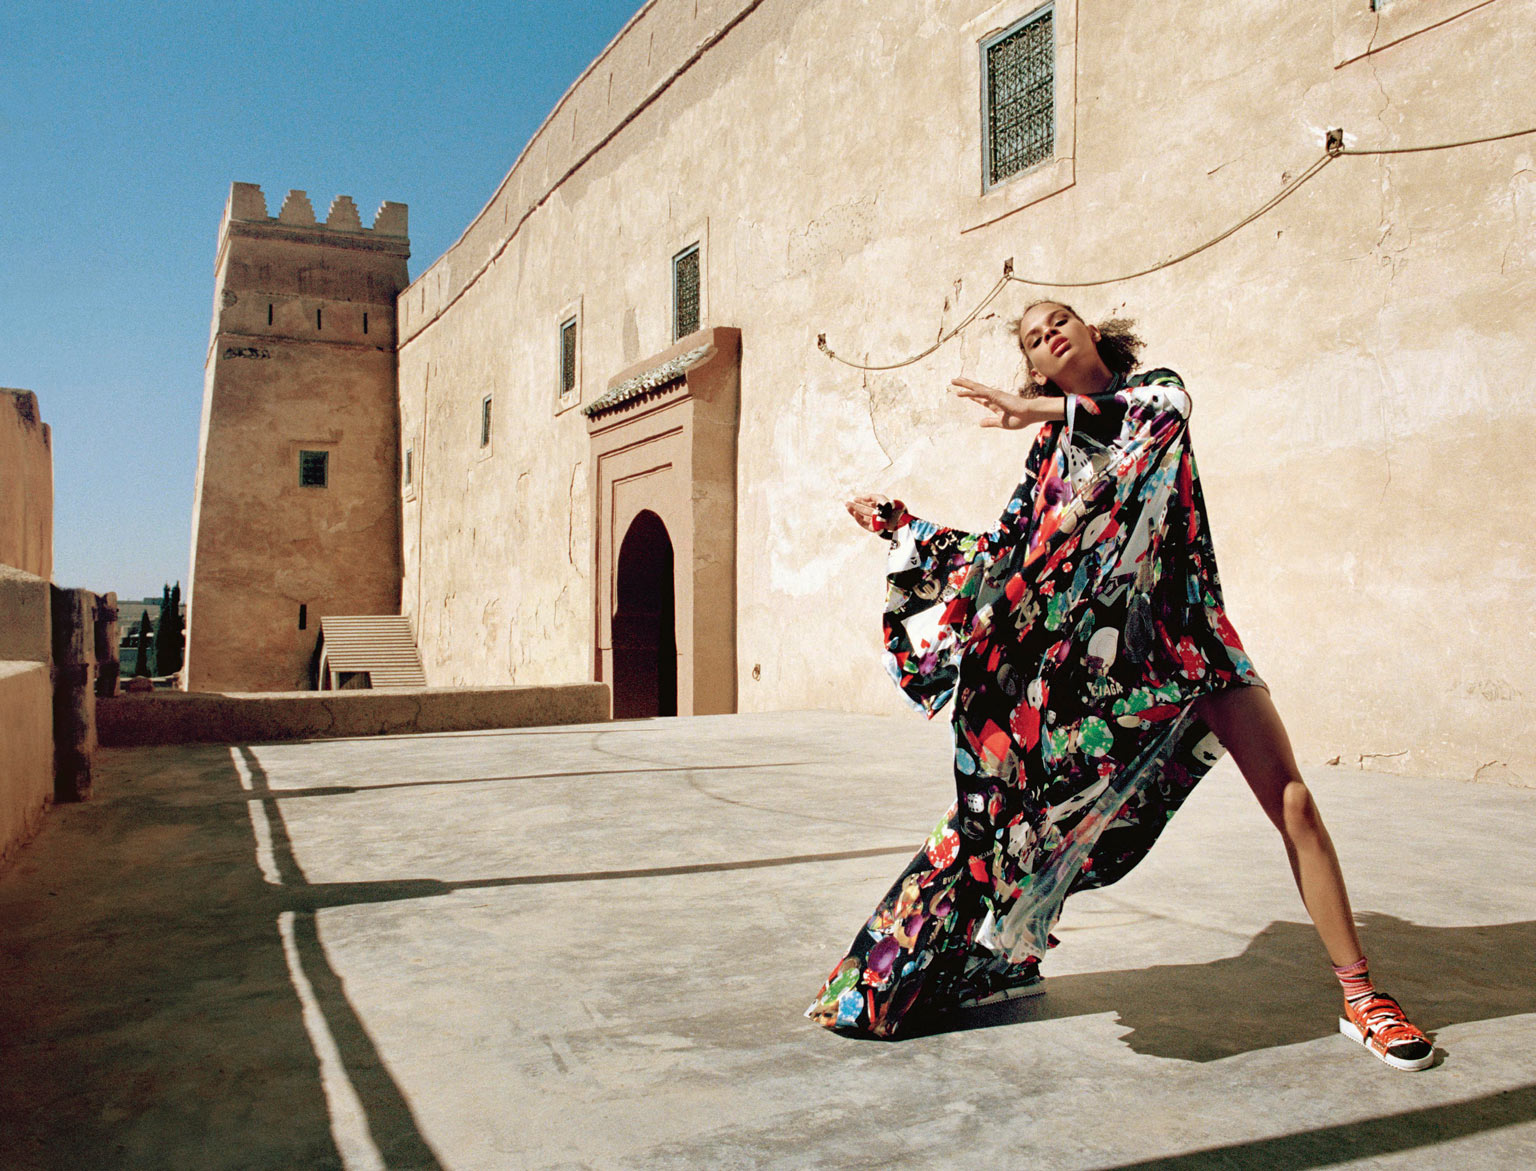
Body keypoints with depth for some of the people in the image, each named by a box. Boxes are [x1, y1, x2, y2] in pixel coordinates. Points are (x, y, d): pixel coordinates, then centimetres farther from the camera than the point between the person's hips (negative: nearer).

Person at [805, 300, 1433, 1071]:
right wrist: (902, 527, 15)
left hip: (1186, 636, -2)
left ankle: (1360, 998, 7)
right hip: (1090, 652, 2)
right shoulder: (1048, 450, 13)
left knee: (1294, 805, -7)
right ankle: (1002, 956, 21)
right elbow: (1000, 556, 13)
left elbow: (1166, 410, -19)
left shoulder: (1154, 389, 7)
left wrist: (1044, 413, -24)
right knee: (1026, 803, 0)